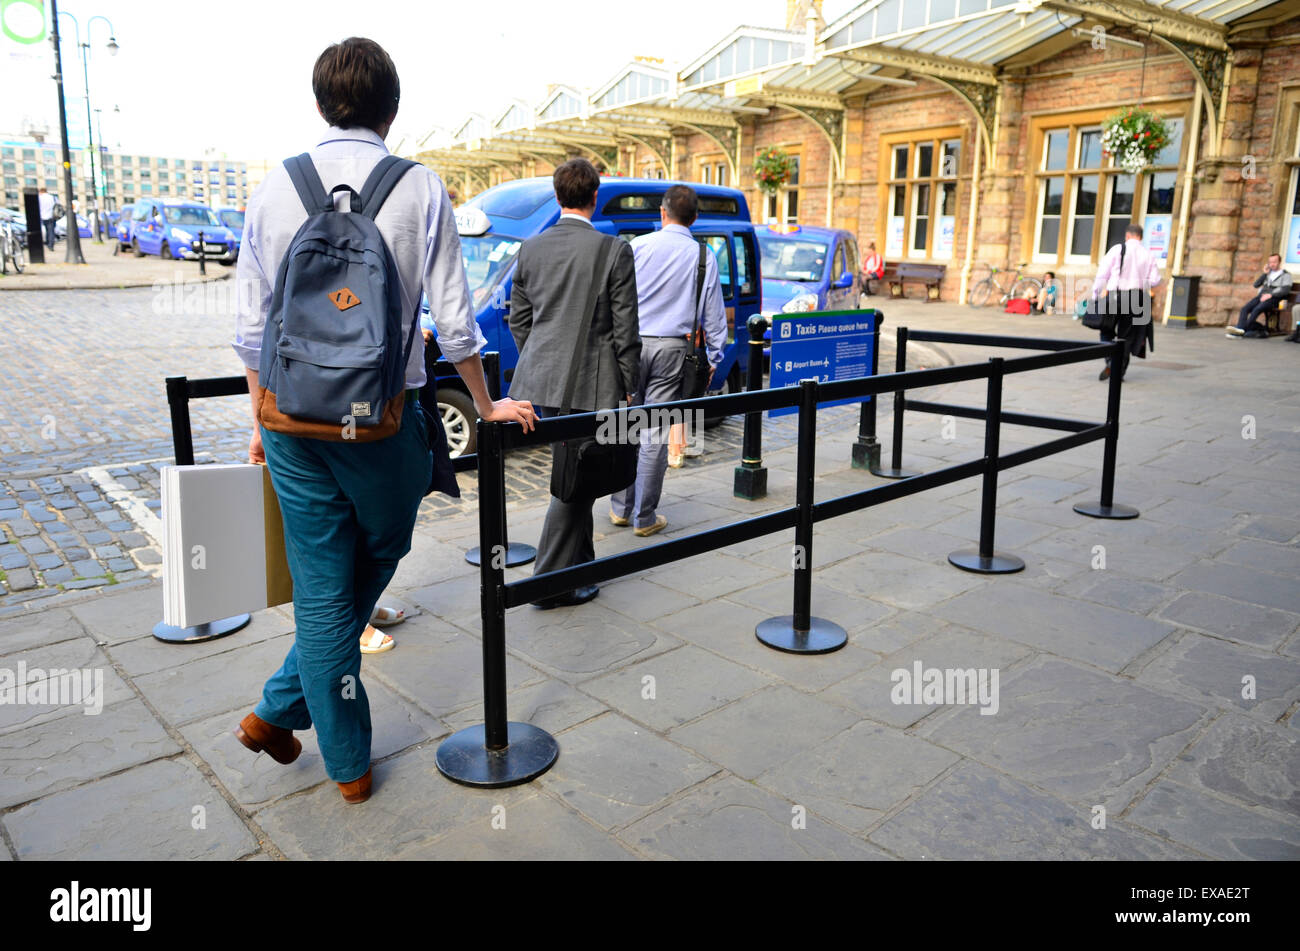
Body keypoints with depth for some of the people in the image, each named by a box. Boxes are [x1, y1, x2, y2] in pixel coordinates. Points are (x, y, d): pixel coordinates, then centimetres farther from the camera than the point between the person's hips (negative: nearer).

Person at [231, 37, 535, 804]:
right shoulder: (420, 188, -6)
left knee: (321, 588, 12)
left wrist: (265, 421, 17)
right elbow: (454, 322, -6)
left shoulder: (273, 189, 3)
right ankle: (284, 706, 29)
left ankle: (349, 764, 23)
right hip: (382, 417, -2)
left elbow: (252, 328, 5)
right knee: (377, 560, 22)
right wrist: (487, 405, 9)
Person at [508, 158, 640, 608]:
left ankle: (580, 564, 34)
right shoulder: (614, 250, -10)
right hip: (590, 382, -6)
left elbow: (518, 319, 12)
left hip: (542, 378, 6)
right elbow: (625, 328, -9)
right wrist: (629, 385, 1)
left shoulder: (530, 249, 5)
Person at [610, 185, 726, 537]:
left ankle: (621, 508, 20)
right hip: (673, 349, 1)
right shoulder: (704, 257, 5)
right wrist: (713, 357, 16)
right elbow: (713, 315, 9)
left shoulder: (638, 246, 0)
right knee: (655, 435, 3)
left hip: (632, 344, 0)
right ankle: (644, 518, 11)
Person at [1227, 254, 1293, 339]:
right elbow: (1255, 285, 17)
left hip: (1273, 298, -5)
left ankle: (1243, 329, -43)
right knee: (1245, 308, -24)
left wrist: (1271, 295, -17)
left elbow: (1286, 290, -5)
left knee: (1257, 309, -35)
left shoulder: (1286, 275, 9)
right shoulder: (1268, 273, 27)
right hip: (1261, 296, 5)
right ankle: (1239, 330, -40)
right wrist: (1265, 274, 9)